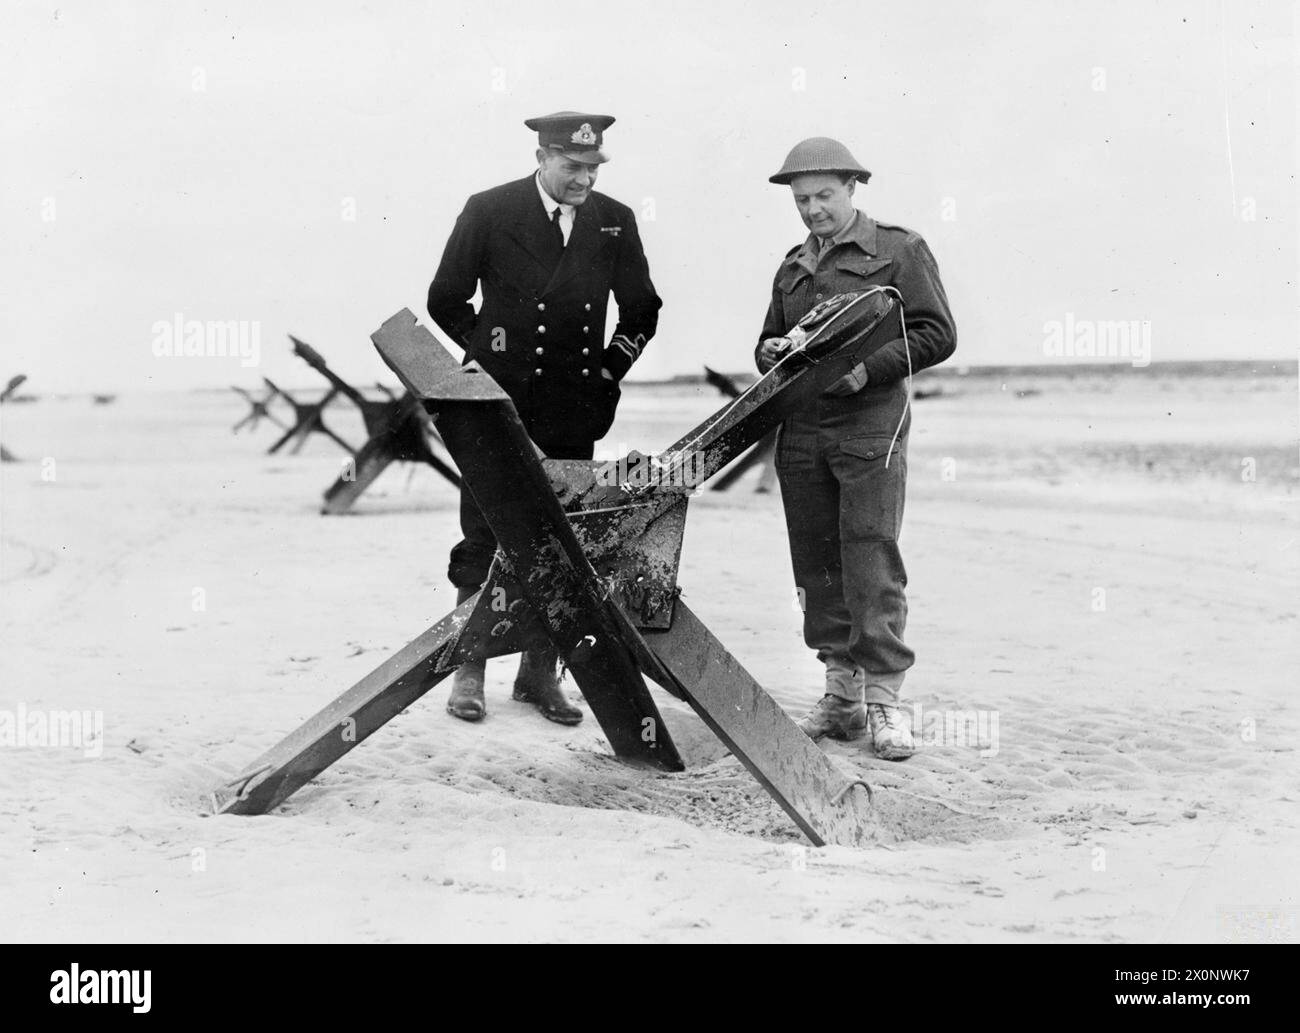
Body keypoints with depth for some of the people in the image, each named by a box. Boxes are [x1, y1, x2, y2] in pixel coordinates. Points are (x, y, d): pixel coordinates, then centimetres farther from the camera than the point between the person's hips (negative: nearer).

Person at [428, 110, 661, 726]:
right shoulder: (489, 212, -3)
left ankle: (540, 674, 14)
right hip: (499, 406, -3)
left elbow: (642, 310, 17)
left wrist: (611, 369, 10)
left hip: (574, 413, 3)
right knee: (483, 538, 0)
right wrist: (484, 353, 3)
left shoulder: (615, 223, 6)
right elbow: (445, 299, 6)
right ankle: (468, 672, 8)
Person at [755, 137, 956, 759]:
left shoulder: (899, 250, 4)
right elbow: (767, 341, 29)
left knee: (871, 562, -10)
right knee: (817, 565, 4)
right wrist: (771, 353, 4)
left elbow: (937, 334, -3)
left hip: (870, 424, -6)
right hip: (799, 429, 6)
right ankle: (841, 697, 10)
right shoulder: (793, 267, 21)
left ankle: (883, 700, -6)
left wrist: (869, 368, -15)